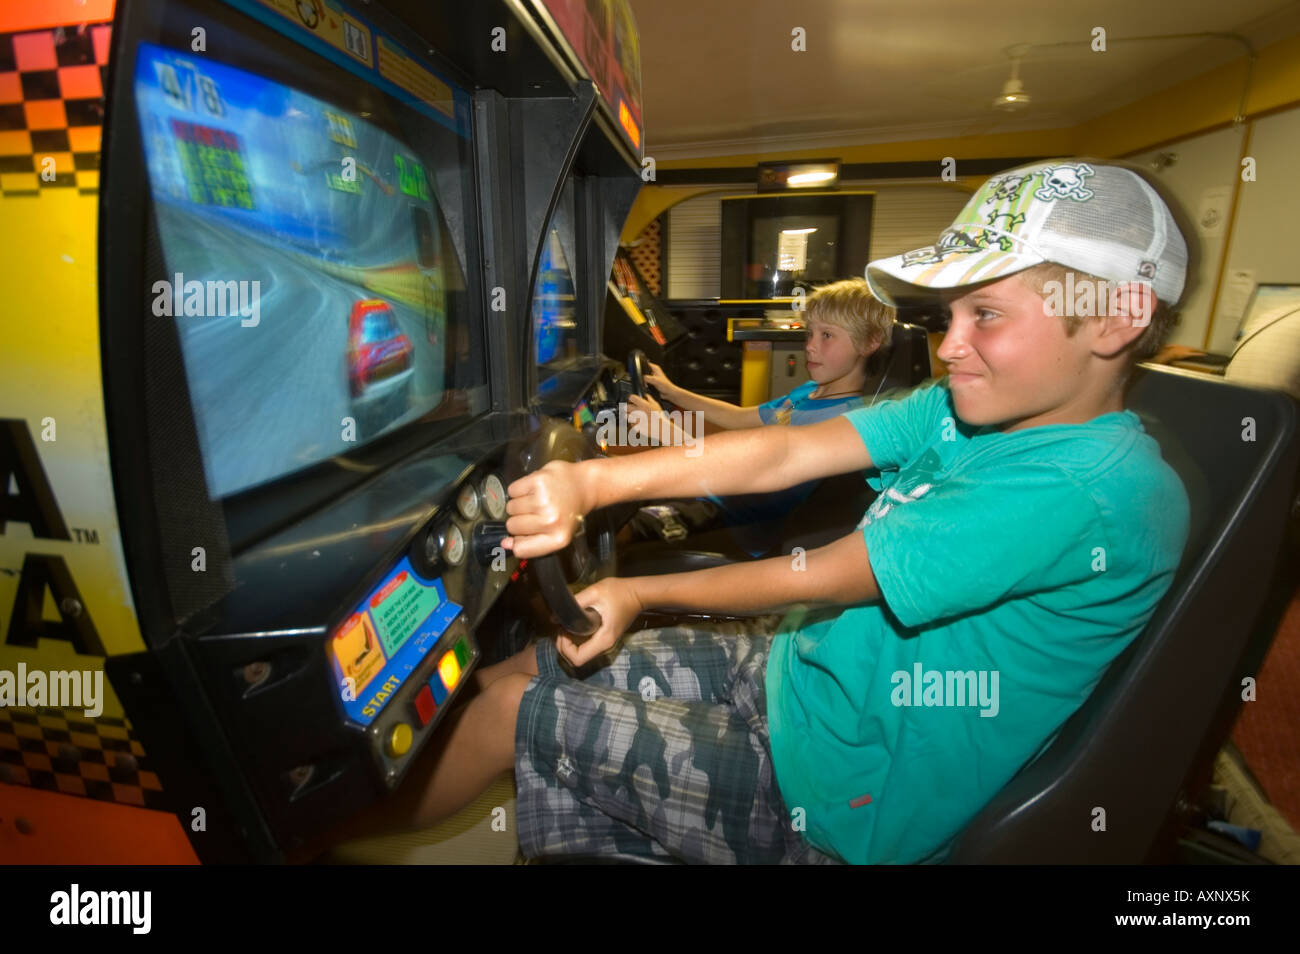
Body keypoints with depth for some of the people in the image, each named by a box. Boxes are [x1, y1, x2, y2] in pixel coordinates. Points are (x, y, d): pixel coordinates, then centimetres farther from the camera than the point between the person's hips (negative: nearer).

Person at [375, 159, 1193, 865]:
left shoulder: (1090, 491, -26)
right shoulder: (964, 415, -2)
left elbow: (816, 578, -24)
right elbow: (786, 453, -13)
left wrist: (635, 594, -11)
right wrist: (590, 481, -25)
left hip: (845, 801, -6)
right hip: (793, 665, 7)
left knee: (518, 711, -1)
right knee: (548, 663, 5)